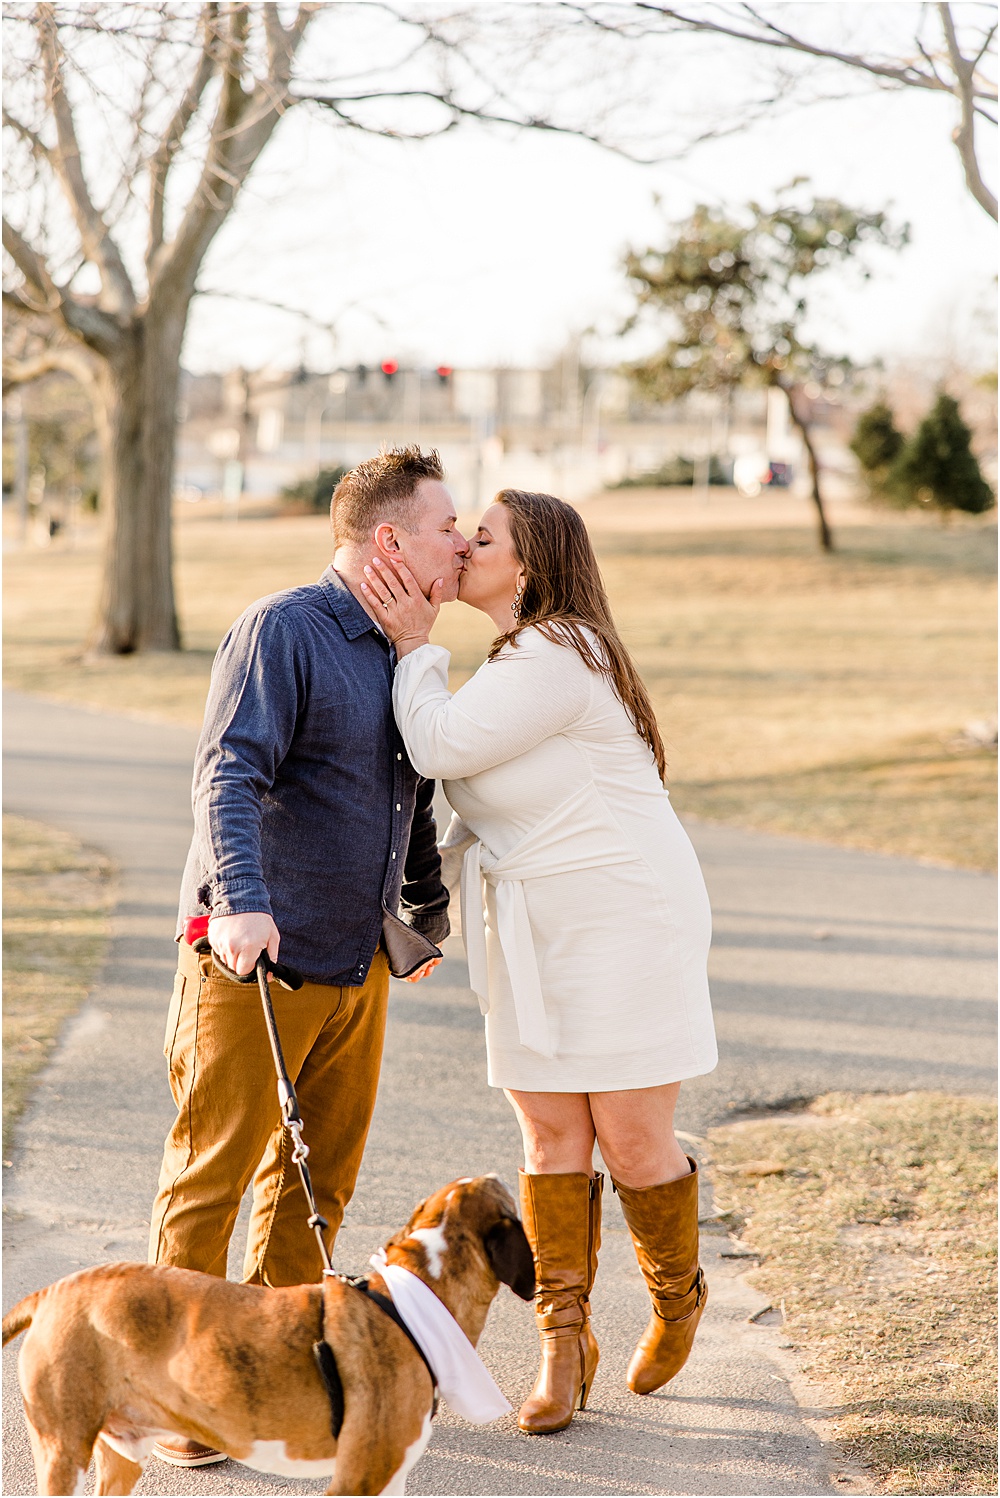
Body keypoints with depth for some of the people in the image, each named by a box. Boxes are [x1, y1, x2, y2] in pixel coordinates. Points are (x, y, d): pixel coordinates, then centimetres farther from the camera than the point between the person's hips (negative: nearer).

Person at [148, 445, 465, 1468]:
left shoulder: (404, 654, 15)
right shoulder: (281, 631, -11)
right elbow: (229, 776, -23)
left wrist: (428, 914, 39)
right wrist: (240, 902, -37)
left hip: (358, 964, 8)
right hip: (253, 959, -8)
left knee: (317, 1180, 12)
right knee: (210, 1177, -1)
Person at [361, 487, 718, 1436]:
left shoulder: (555, 658, -18)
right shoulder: (516, 660, 14)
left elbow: (440, 747, -19)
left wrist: (415, 646, -8)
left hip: (623, 922, -9)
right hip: (534, 937, 9)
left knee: (632, 1141, -1)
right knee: (550, 1136, 4)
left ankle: (677, 1295, 25)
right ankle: (563, 1344, 9)